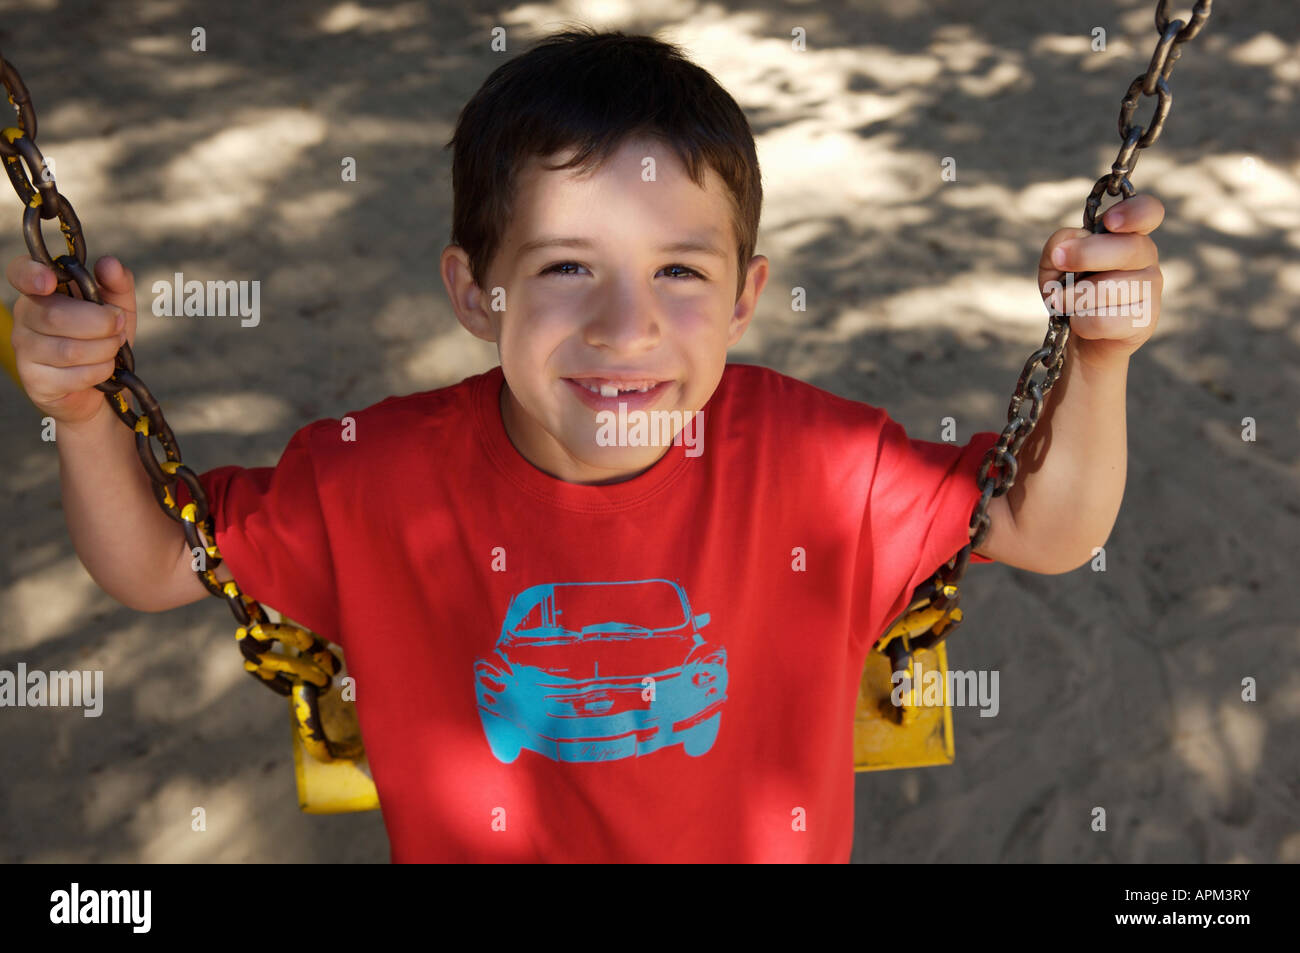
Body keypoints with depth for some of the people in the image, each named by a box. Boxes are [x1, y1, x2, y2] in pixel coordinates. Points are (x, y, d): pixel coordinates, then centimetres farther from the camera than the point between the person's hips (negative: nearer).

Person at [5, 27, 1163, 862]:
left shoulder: (809, 455, -24)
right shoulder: (382, 475, -23)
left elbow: (1045, 533, -13)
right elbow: (154, 567, -10)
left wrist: (1097, 360, -31)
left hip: (768, 838, 1)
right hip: (477, 839, 0)